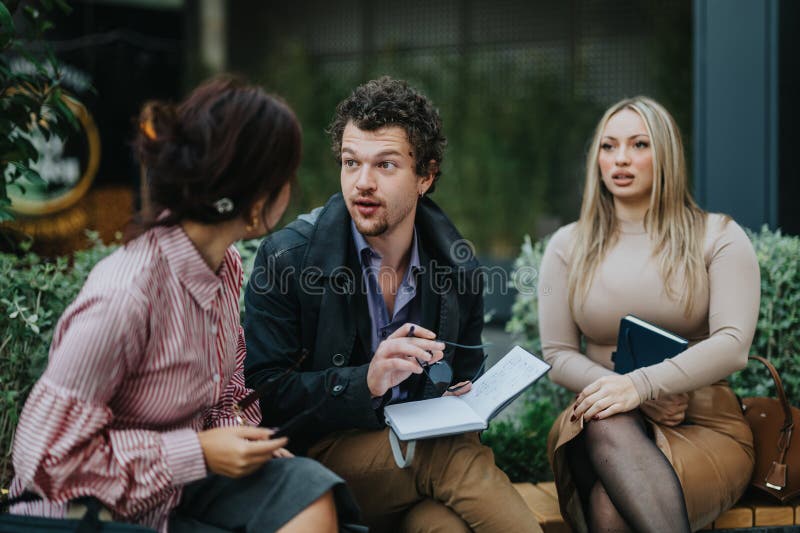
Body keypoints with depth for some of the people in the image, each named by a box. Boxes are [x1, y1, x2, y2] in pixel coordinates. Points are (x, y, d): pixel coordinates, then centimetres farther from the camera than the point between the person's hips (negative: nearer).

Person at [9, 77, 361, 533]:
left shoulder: (226, 264, -3)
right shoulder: (125, 295, -28)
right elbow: (45, 455, -23)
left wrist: (237, 438, -7)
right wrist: (198, 453, -21)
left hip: (186, 482, 7)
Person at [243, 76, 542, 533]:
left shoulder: (460, 268, 5)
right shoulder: (286, 257, -7)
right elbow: (263, 392, -10)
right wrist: (365, 381, -23)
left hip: (424, 441, 3)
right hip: (326, 448, -3)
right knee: (458, 460, -30)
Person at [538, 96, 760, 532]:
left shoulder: (718, 237, 3)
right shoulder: (568, 246, 11)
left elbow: (733, 344, -11)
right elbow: (557, 355, 6)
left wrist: (642, 384, -26)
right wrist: (628, 393, -13)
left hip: (704, 422, -2)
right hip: (599, 425, 2)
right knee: (609, 426, -38)